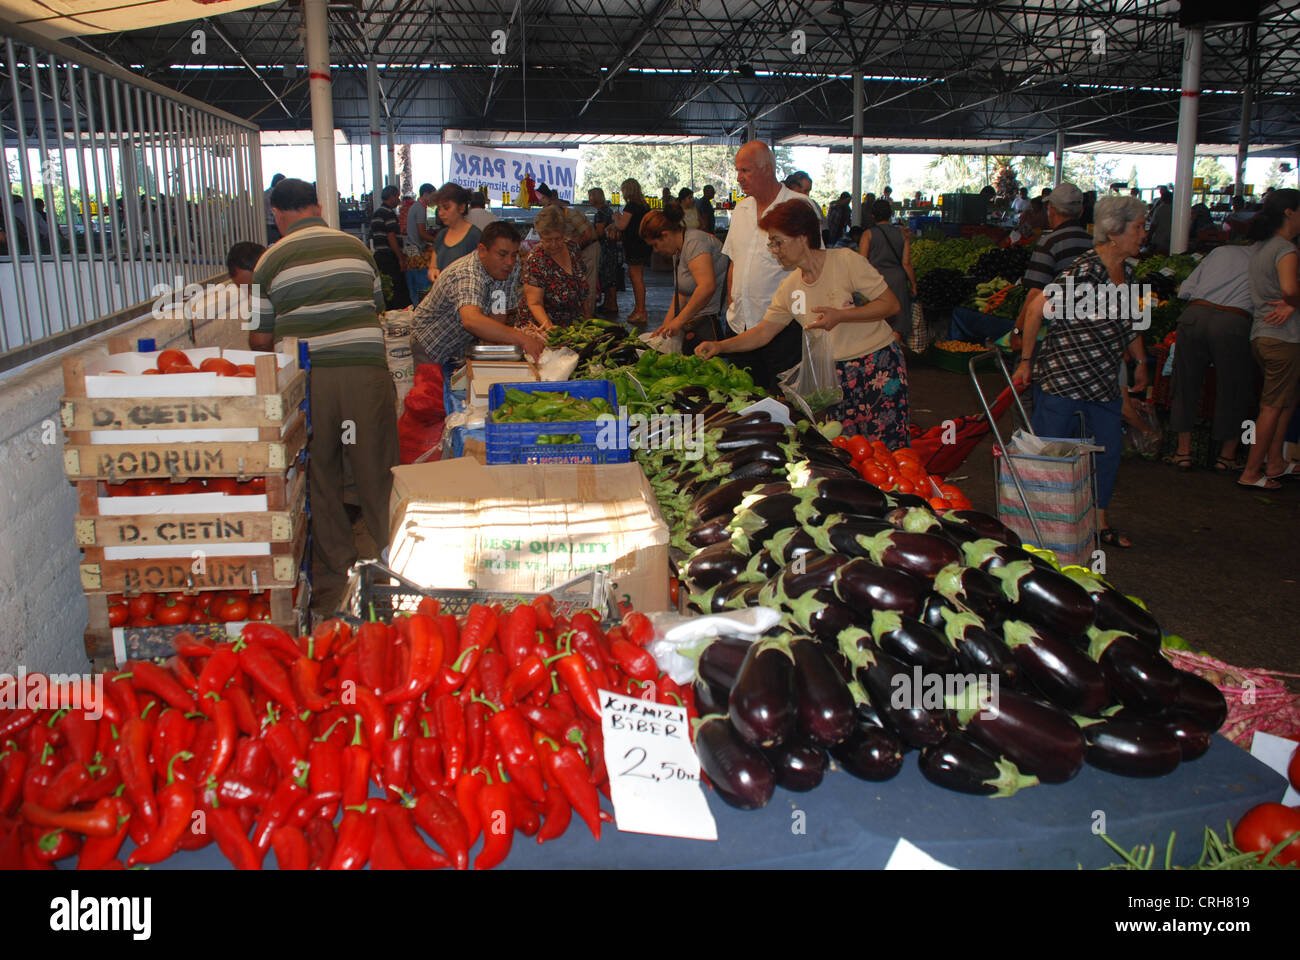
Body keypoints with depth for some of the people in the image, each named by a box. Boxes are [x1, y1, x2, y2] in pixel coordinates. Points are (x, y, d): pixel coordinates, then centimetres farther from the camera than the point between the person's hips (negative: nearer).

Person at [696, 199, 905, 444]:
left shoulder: (846, 261, -11)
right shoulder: (789, 288, 5)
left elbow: (891, 304, -11)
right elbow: (763, 331, 10)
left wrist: (839, 315, -21)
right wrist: (720, 346, -2)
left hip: (879, 366, -5)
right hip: (836, 374, 5)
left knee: (886, 448, -6)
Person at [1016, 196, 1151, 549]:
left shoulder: (1126, 272, 9)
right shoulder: (1083, 271, -18)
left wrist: (1141, 362, 29)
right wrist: (1026, 360, -10)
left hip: (1104, 381, 9)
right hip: (1062, 376, -8)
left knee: (1109, 450, 11)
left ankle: (1100, 521, 25)